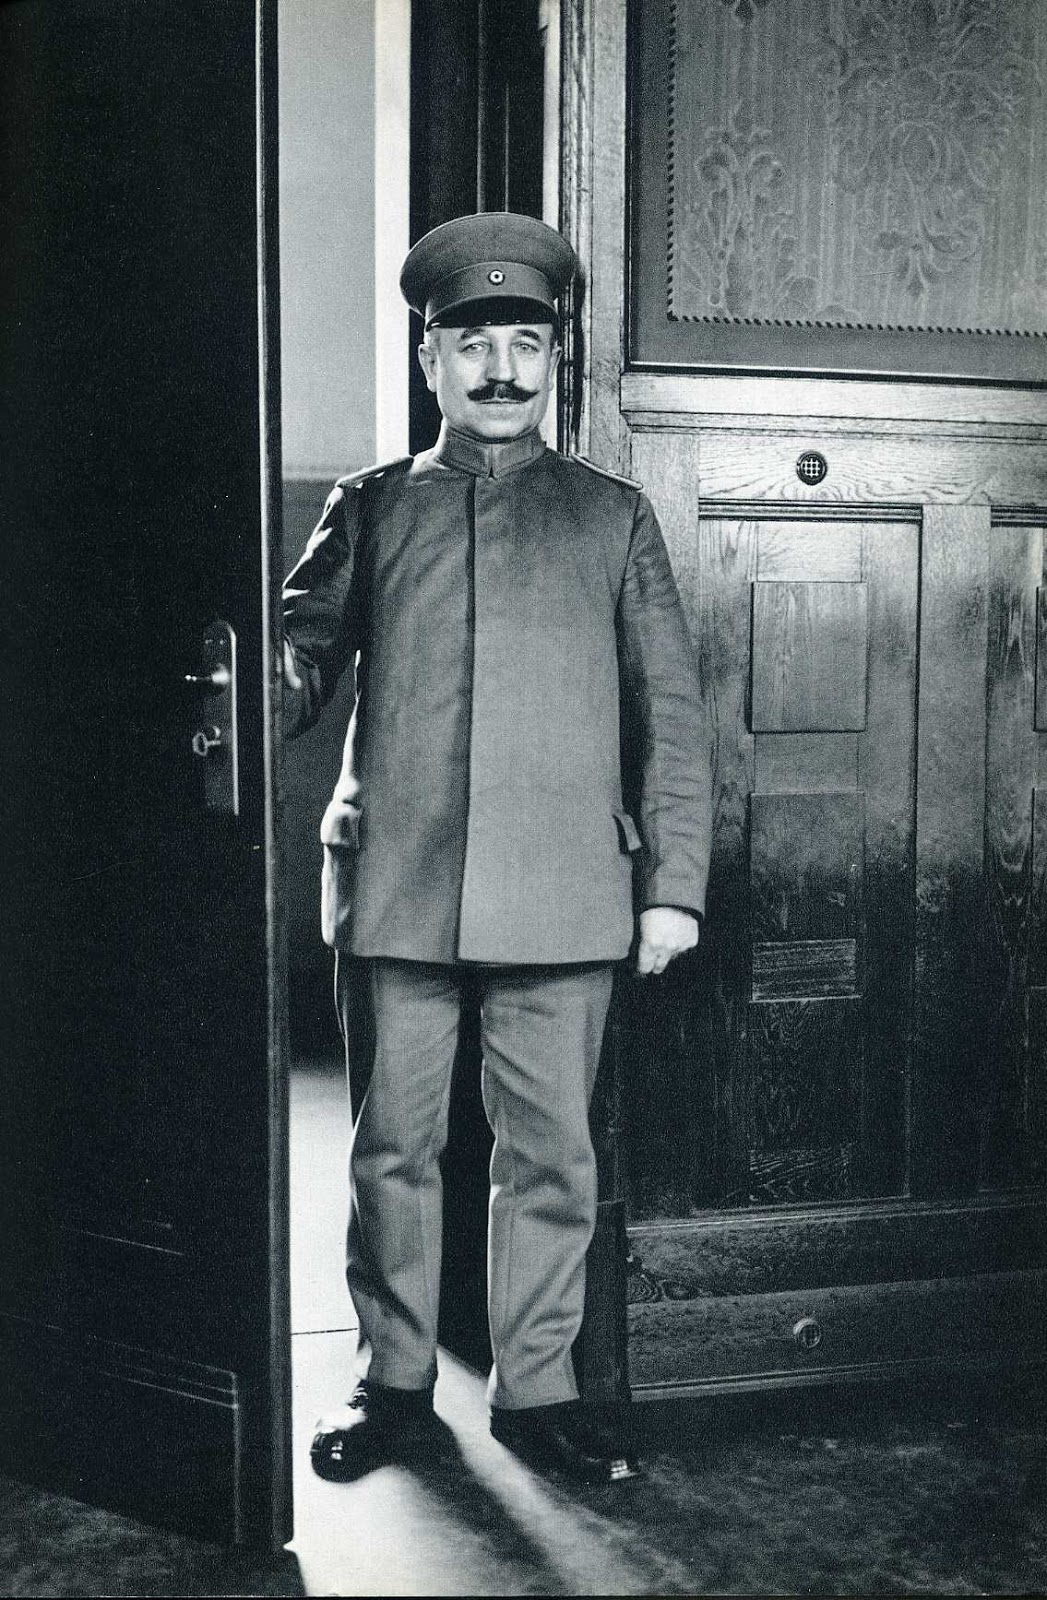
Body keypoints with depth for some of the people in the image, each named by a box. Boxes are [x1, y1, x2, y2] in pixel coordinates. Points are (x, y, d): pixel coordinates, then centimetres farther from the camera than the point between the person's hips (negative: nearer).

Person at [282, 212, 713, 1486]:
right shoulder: (370, 507, 13)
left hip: (561, 894, 0)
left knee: (550, 1153, 6)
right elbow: (300, 661, 9)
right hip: (395, 887, 1)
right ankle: (393, 1383, 25)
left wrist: (674, 885, 1)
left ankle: (535, 1389, 22)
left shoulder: (611, 515, 11)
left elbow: (673, 709, 8)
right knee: (393, 1147, 8)